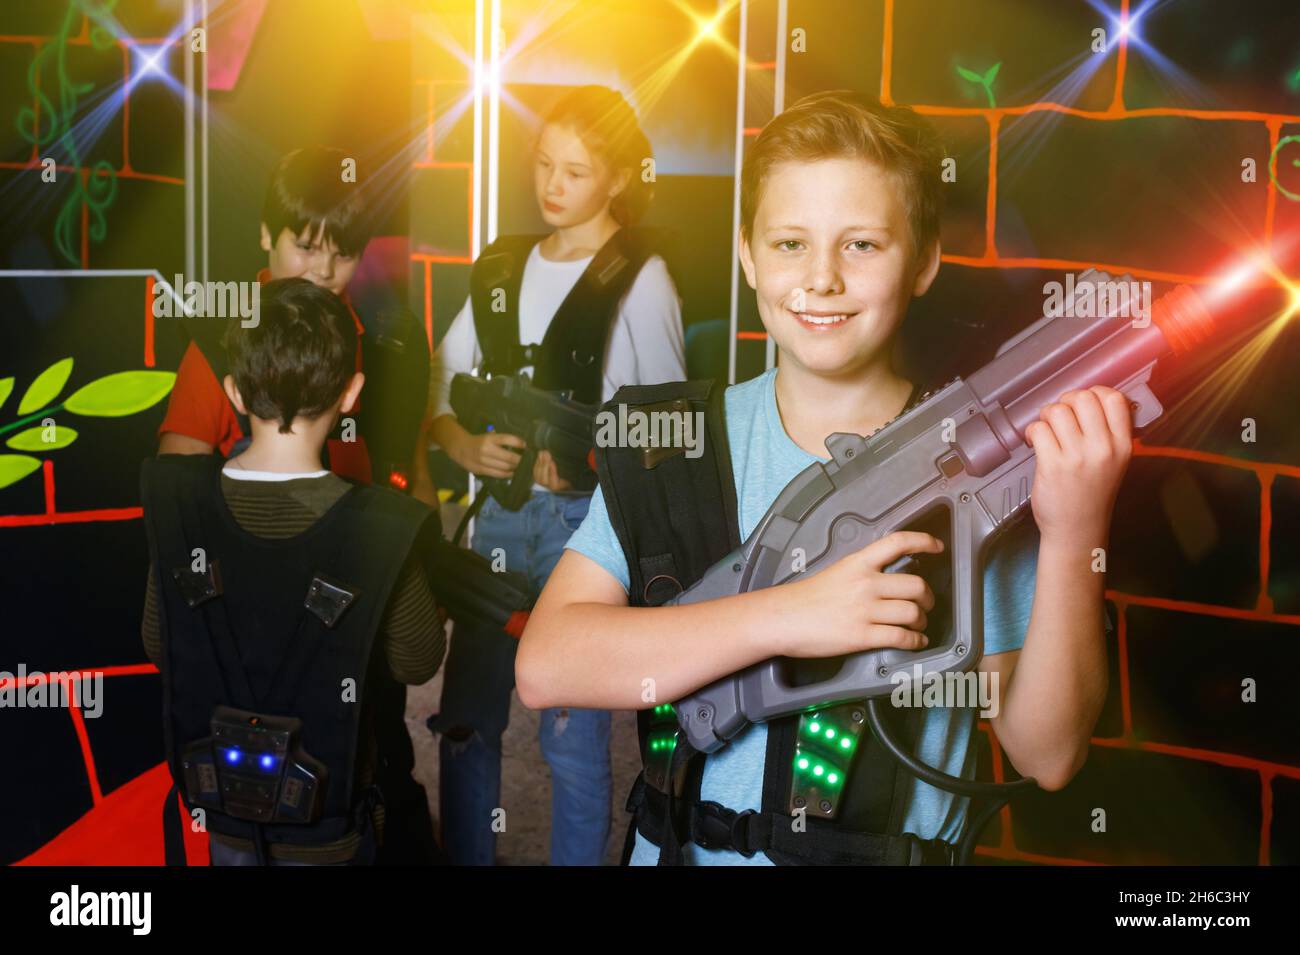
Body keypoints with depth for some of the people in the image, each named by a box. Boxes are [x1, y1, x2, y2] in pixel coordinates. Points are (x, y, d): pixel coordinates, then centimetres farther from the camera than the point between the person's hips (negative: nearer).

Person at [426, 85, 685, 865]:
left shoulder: (639, 279, -4)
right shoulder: (501, 268, 11)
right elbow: (437, 392, 10)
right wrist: (469, 448, -9)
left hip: (585, 519, -5)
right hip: (499, 515, 5)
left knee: (573, 733, 0)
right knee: (465, 720, 10)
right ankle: (466, 854, 27)